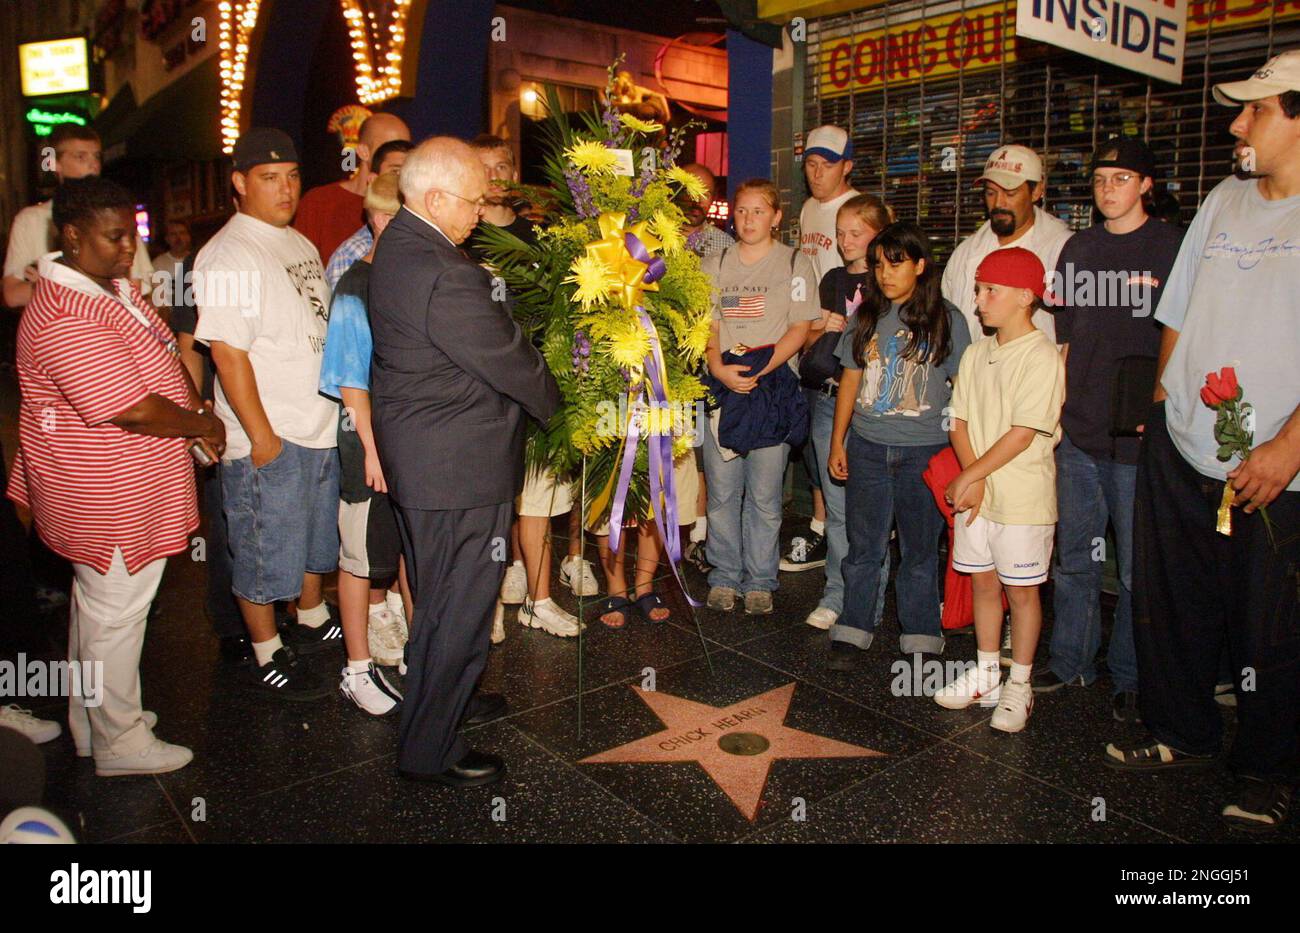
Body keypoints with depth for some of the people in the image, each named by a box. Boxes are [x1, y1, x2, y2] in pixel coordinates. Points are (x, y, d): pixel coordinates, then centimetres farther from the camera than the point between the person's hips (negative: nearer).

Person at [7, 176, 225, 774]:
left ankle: (91, 722, 41)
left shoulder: (115, 287, 6)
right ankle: (119, 743, 23)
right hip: (108, 501, -11)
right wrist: (203, 426, -14)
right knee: (115, 615, 5)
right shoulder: (65, 320, -27)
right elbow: (135, 410, -30)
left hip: (113, 491, 11)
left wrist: (197, 407, 1)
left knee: (97, 605, 22)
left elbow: (162, 355, 17)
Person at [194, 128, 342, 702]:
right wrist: (262, 435, -19)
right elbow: (227, 352, -19)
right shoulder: (228, 255, -15)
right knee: (266, 552, 5)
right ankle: (266, 659, 20)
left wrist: (337, 414, 15)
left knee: (316, 536, 22)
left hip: (320, 428, 8)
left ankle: (312, 622, 42)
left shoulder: (301, 244, 11)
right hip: (268, 439, -8)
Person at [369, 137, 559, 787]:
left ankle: (444, 698, 45)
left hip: (418, 456, 11)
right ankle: (428, 751, 19)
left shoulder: (399, 246, 7)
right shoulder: (443, 275, -26)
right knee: (458, 607, 4)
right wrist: (563, 405, -1)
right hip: (458, 469, -11)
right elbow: (510, 362, -19)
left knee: (439, 598, 25)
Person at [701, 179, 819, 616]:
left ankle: (760, 581, 12)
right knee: (722, 490, 3)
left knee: (764, 493, 0)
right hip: (721, 385, 2)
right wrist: (719, 368, -12)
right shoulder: (715, 265, 14)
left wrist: (759, 371, -14)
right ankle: (724, 577, 16)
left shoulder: (795, 263, 6)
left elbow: (799, 328, -1)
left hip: (773, 386, -2)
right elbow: (708, 326, 8)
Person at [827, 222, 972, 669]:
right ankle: (853, 631, 20)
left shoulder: (947, 320, -1)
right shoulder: (867, 316, 8)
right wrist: (837, 442, 9)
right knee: (863, 545, 9)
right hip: (867, 447, 3)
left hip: (925, 451, -2)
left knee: (920, 548, 7)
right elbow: (850, 381, 11)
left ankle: (921, 640, 19)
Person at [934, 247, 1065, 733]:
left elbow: (1023, 434, -17)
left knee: (1021, 589, 6)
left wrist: (970, 476, -14)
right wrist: (972, 481, -7)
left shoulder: (1042, 357, -12)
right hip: (973, 493, 6)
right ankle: (985, 674, 29)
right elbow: (960, 423, 6)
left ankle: (1019, 685, 20)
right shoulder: (975, 354, 8)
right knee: (983, 582, 14)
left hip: (1022, 497, -6)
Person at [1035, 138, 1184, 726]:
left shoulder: (1172, 247, -1)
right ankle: (1071, 661, 27)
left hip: (1139, 434, -4)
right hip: (1077, 431, 4)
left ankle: (1128, 677, 19)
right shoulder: (1078, 248, 12)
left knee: (1136, 565, 4)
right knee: (1074, 555, 13)